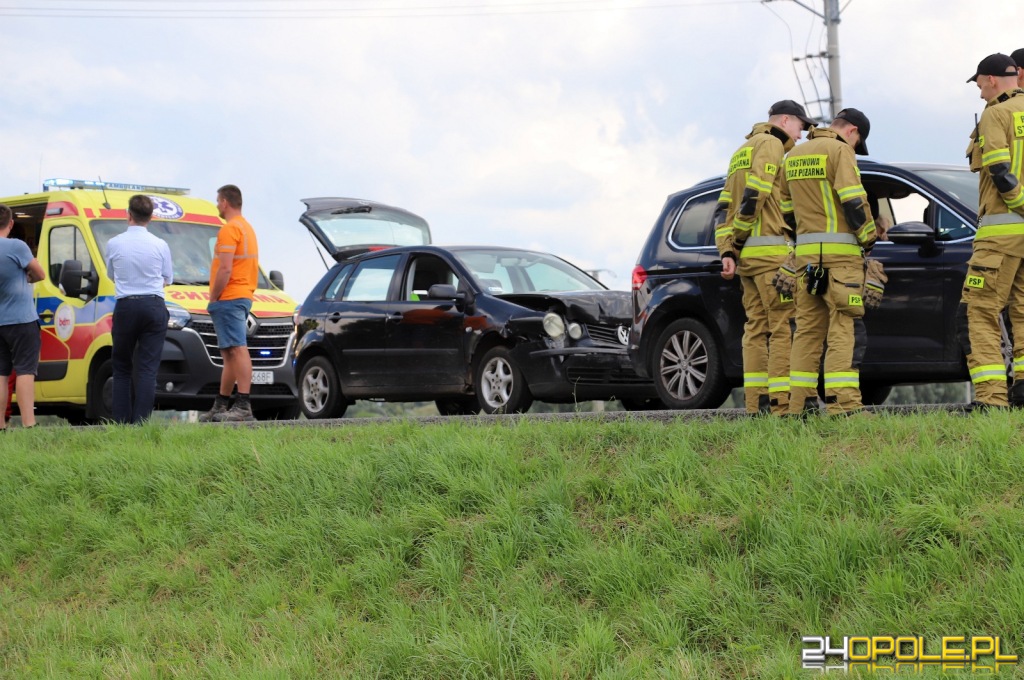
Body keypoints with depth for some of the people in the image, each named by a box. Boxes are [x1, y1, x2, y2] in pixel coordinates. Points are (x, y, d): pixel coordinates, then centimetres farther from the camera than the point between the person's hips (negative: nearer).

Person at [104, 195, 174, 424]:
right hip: (154, 305, 0)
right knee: (147, 368, -2)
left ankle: (121, 421, 5)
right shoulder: (160, 245, -1)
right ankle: (141, 421, -9)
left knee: (121, 367, 11)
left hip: (125, 307, 0)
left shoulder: (114, 244, -1)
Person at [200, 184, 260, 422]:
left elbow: (225, 270, -21)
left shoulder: (230, 229, -13)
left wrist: (213, 298, -12)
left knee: (237, 349, -16)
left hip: (229, 298, -11)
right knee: (229, 353, 14)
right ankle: (220, 406, 21)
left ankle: (243, 406, -23)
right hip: (243, 296, 11)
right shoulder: (247, 227, 21)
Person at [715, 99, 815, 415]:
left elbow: (725, 206, 15)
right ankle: (782, 402, -15)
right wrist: (738, 240, -7)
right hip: (771, 249, -9)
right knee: (784, 324, -10)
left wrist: (727, 251, 5)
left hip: (746, 254, 9)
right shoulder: (770, 144, -5)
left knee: (757, 327, 7)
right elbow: (753, 196, -16)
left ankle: (755, 402, 3)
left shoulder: (741, 153, 24)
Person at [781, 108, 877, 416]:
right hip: (839, 251, -7)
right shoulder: (839, 151, -6)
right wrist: (868, 238, -4)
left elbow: (786, 206, 20)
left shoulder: (794, 156, 18)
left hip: (806, 252, 7)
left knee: (808, 327, 10)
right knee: (845, 328, -9)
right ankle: (842, 402, -16)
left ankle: (800, 402, 8)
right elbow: (853, 200, -15)